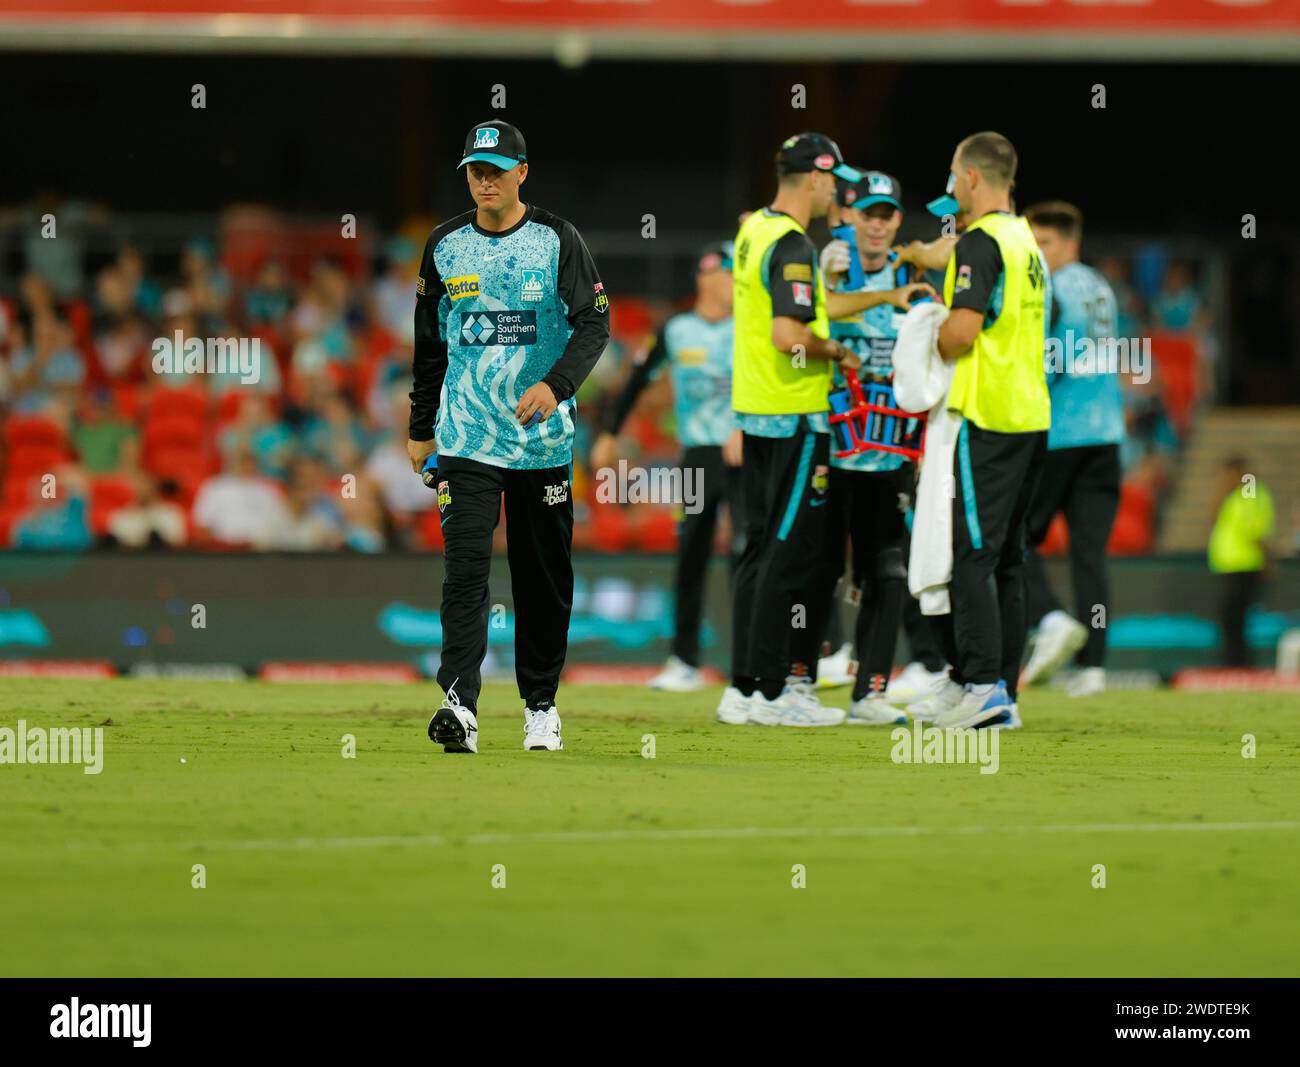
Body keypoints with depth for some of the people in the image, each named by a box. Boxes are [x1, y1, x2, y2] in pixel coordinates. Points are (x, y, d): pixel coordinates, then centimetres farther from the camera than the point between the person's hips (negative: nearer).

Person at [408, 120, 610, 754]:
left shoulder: (556, 242, -2)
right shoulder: (445, 247, 7)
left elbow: (594, 323, -10)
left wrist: (556, 383, -27)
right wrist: (420, 429, 13)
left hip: (542, 439, -1)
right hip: (465, 436, 1)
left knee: (544, 576, 7)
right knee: (464, 568, -13)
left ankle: (541, 705, 21)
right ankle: (460, 707, -22)